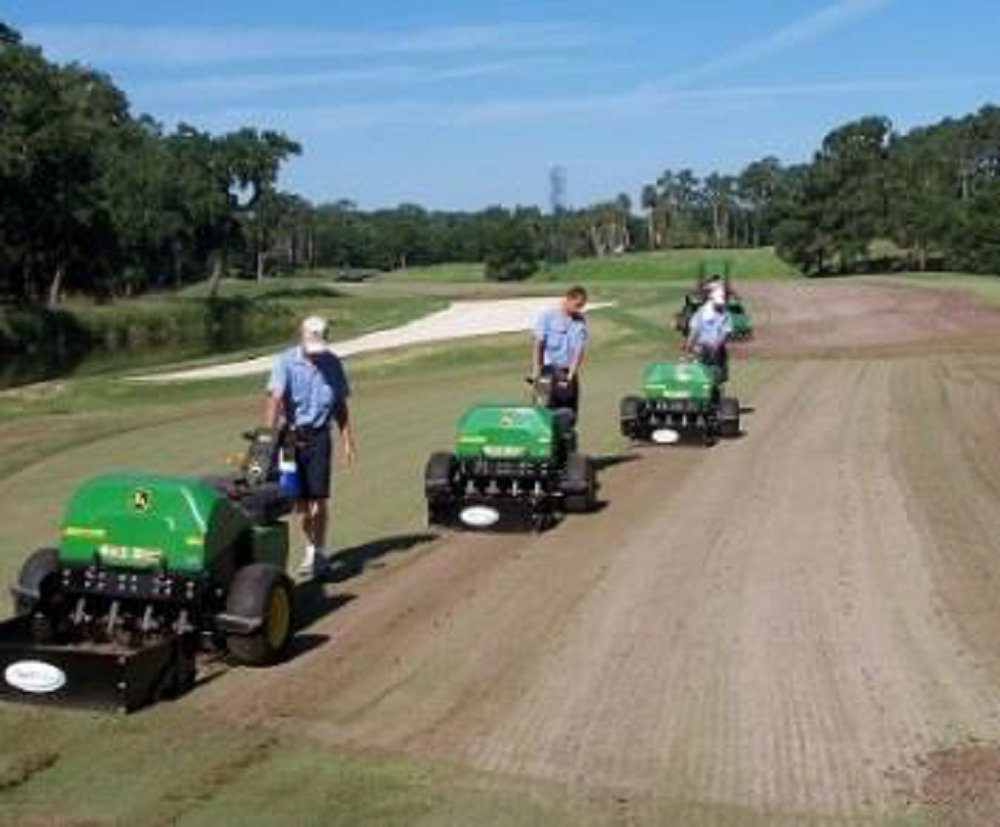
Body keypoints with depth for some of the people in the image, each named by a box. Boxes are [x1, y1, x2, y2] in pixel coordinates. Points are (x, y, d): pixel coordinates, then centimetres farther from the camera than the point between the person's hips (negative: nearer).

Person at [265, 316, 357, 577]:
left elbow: (340, 406, 12)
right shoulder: (285, 362, -7)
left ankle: (319, 552, 3)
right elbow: (275, 399, -19)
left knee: (318, 498, -8)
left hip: (318, 437, 1)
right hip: (290, 436, -1)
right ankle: (311, 547, 24)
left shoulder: (333, 364, 4)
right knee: (300, 499, 5)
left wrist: (348, 441, 7)